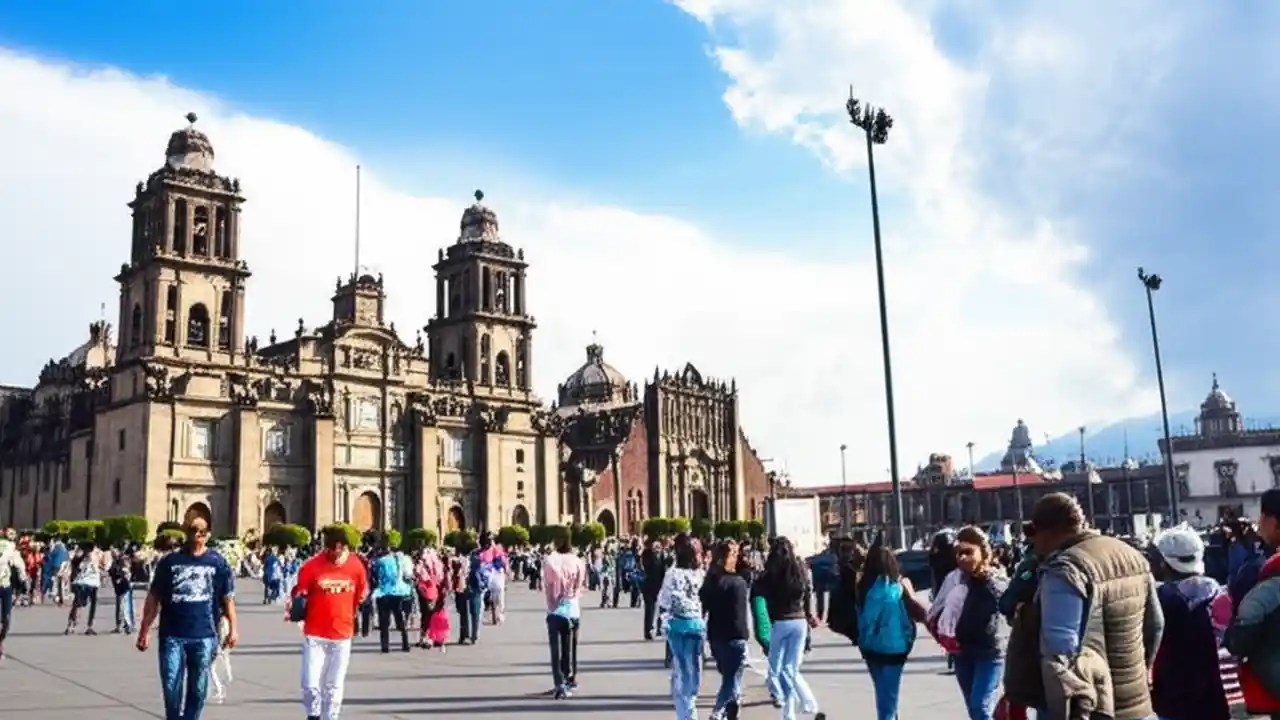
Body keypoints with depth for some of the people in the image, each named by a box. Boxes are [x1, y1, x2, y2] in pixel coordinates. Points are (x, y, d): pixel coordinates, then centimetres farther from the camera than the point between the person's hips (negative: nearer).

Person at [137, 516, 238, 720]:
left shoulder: (218, 562, 3)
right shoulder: (169, 561, 4)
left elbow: (227, 598, 4)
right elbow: (154, 598, 5)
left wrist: (233, 628, -2)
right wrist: (144, 630, 1)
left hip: (204, 636, 0)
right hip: (172, 635, 0)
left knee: (197, 690, 8)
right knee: (171, 687, 0)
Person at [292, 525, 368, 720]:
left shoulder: (356, 566, -4)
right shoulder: (312, 566, -12)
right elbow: (299, 594, -1)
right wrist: (294, 610, -18)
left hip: (342, 635, 2)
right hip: (314, 634, -2)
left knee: (334, 686, 9)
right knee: (310, 684, -3)